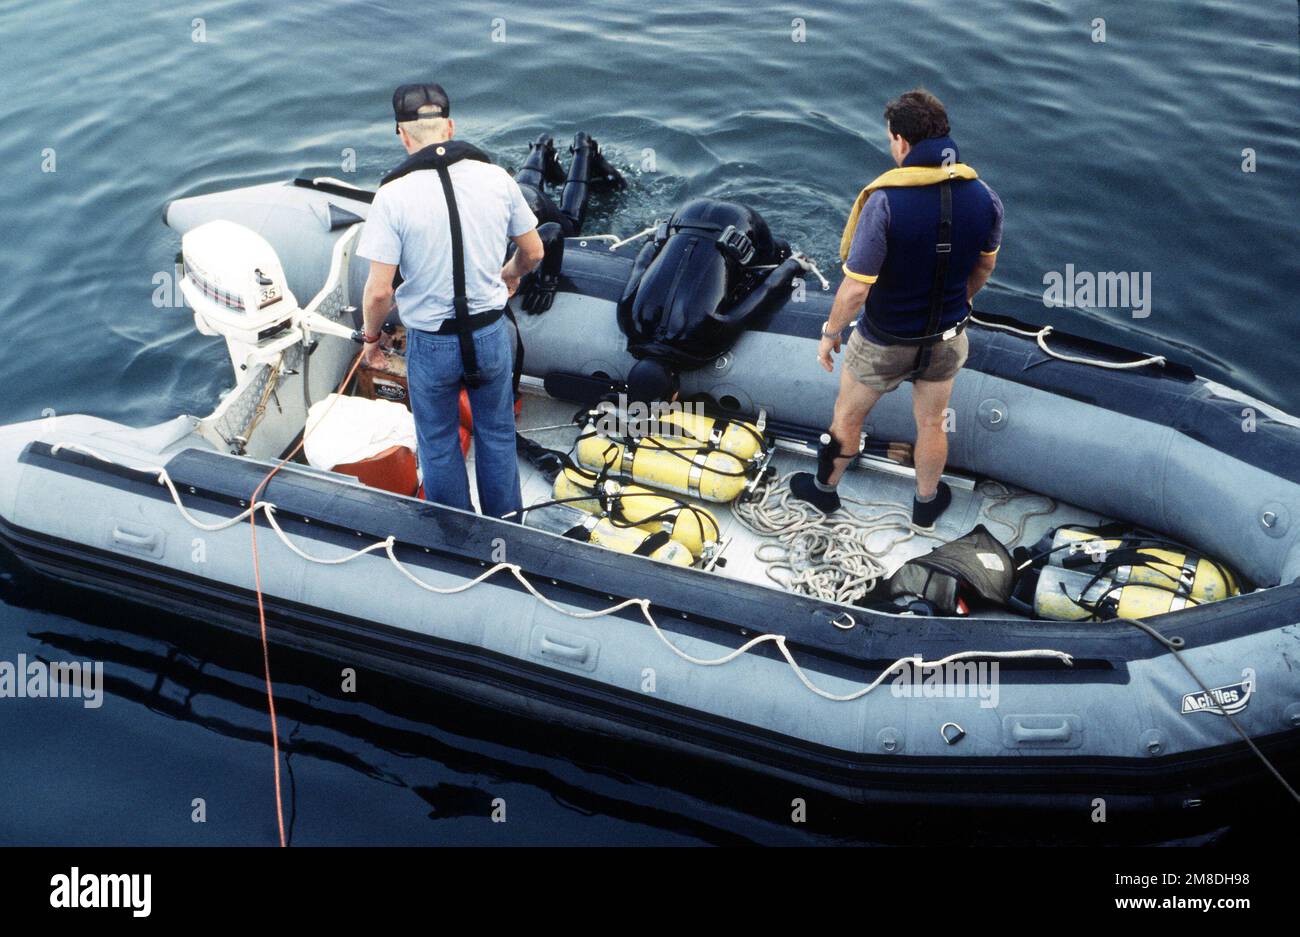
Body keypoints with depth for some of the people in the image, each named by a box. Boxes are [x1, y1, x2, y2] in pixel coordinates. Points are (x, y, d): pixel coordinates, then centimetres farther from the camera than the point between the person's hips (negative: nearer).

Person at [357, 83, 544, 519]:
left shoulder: (393, 195, -17)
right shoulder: (497, 178, -8)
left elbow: (379, 291, -18)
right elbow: (533, 252, 5)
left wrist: (371, 337, 2)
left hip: (431, 343, -2)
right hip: (490, 333, 2)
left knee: (439, 446, 19)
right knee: (496, 434, 23)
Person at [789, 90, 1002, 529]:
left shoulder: (885, 201, -30)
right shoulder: (985, 197, -14)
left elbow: (856, 289, -27)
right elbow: (984, 265, 4)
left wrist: (830, 333, -10)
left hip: (885, 343, -4)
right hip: (946, 337, 4)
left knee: (848, 415, 23)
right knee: (931, 423, 25)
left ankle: (825, 489, 45)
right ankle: (926, 504, 47)